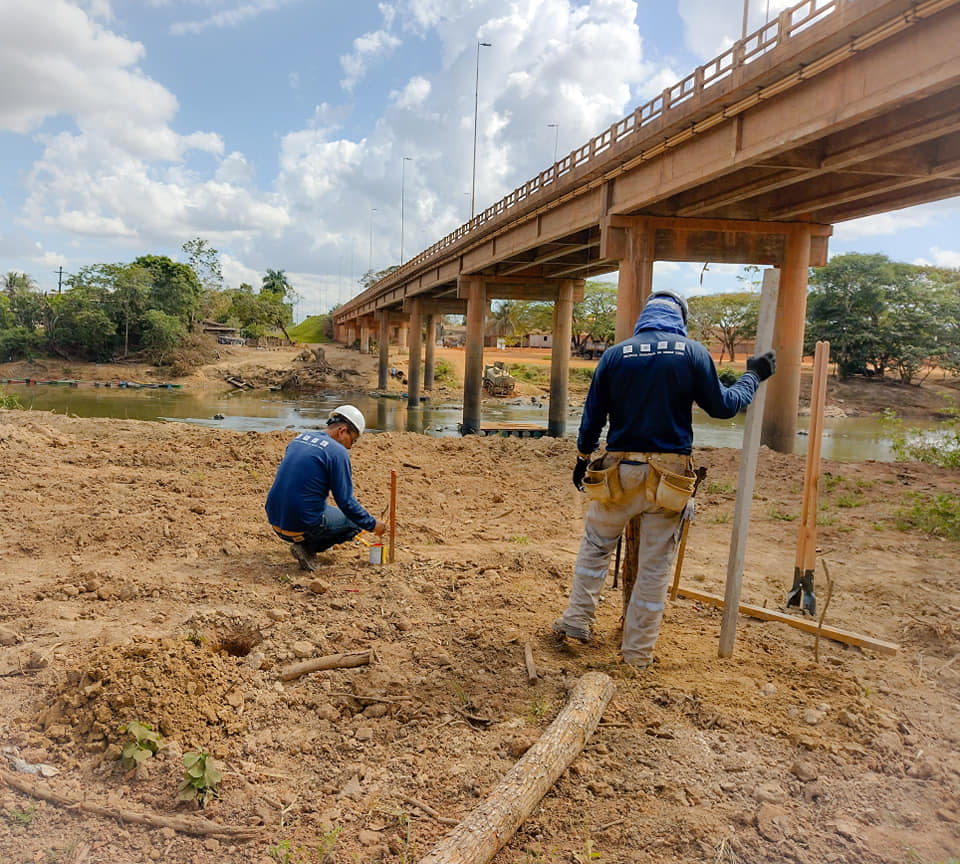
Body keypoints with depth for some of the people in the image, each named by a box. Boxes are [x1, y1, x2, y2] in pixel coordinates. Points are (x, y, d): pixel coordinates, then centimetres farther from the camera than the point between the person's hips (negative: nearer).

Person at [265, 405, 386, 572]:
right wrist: (372, 524, 3)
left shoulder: (299, 438, 12)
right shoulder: (338, 452, -10)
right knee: (356, 521, 13)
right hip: (304, 525, -8)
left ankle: (302, 542, 15)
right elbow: (346, 502, -11)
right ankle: (307, 547, -3)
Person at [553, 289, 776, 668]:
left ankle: (577, 619, 23)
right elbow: (722, 405, 5)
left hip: (620, 470, 1)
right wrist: (753, 376, 22)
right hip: (669, 476, 0)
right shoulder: (693, 352, -3)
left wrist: (583, 459, 18)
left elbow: (592, 414, 4)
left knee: (595, 544, 20)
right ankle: (638, 651, 18)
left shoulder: (615, 354, 0)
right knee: (656, 563, 9)